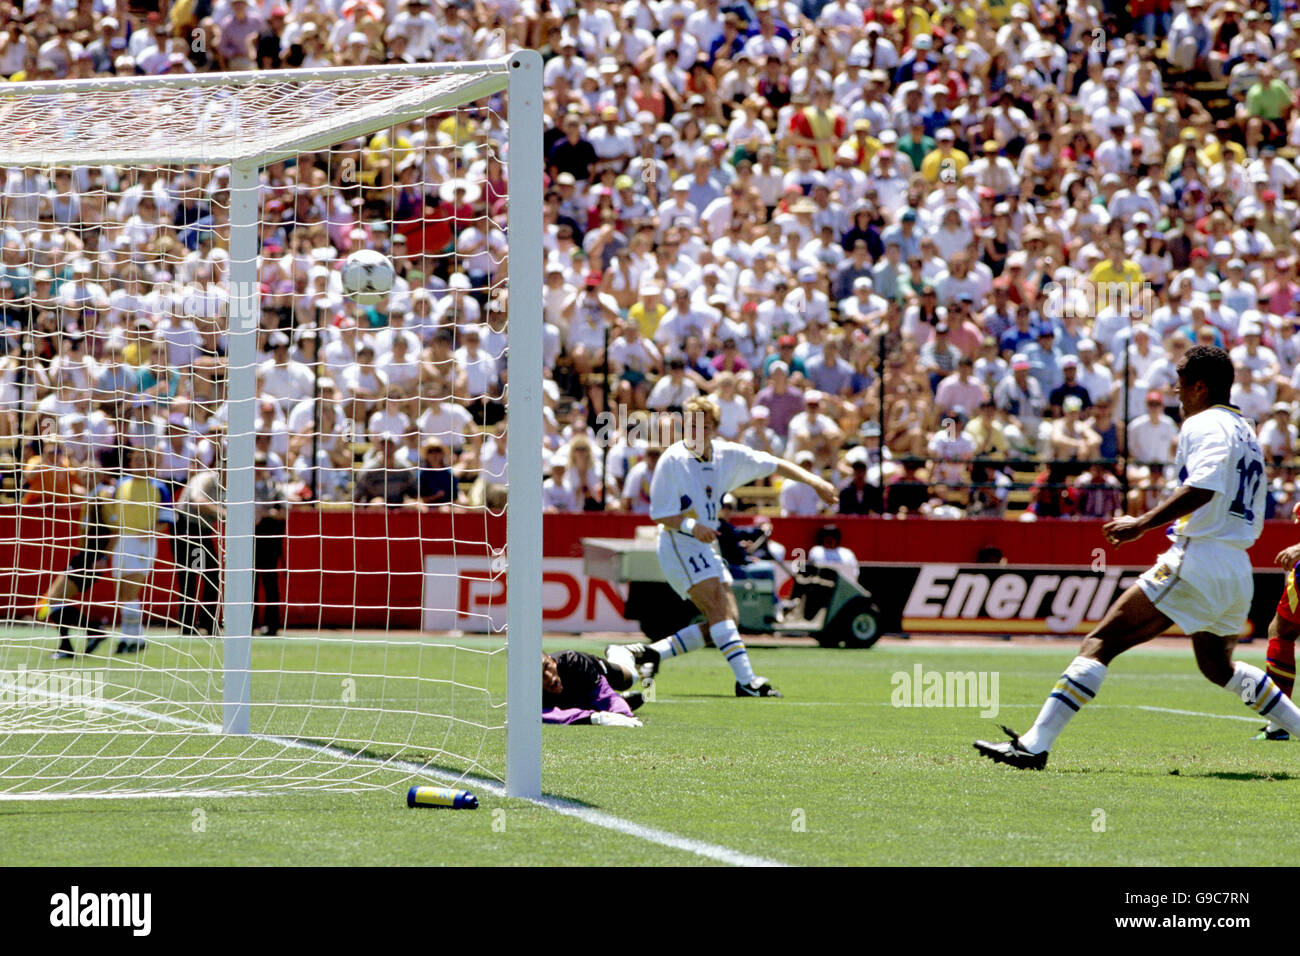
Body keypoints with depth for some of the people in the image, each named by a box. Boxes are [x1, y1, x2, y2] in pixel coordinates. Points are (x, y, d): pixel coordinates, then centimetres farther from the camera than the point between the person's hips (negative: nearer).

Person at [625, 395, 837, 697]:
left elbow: (774, 465, 12)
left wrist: (814, 481, 3)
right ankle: (746, 680, -27)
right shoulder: (672, 461, -13)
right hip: (679, 544, -8)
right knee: (719, 607, -21)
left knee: (728, 617, 3)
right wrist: (690, 526, -29)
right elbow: (659, 514, -12)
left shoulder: (727, 455, 5)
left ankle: (653, 652, 6)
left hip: (706, 546, 8)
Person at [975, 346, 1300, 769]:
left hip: (1198, 560, -9)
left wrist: (1143, 524, -26)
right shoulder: (1246, 431, 22)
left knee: (1100, 643, -12)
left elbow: (1203, 487, -24)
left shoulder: (1203, 425, -5)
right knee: (1217, 667, 31)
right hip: (1239, 572, 9)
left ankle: (1034, 745, -22)